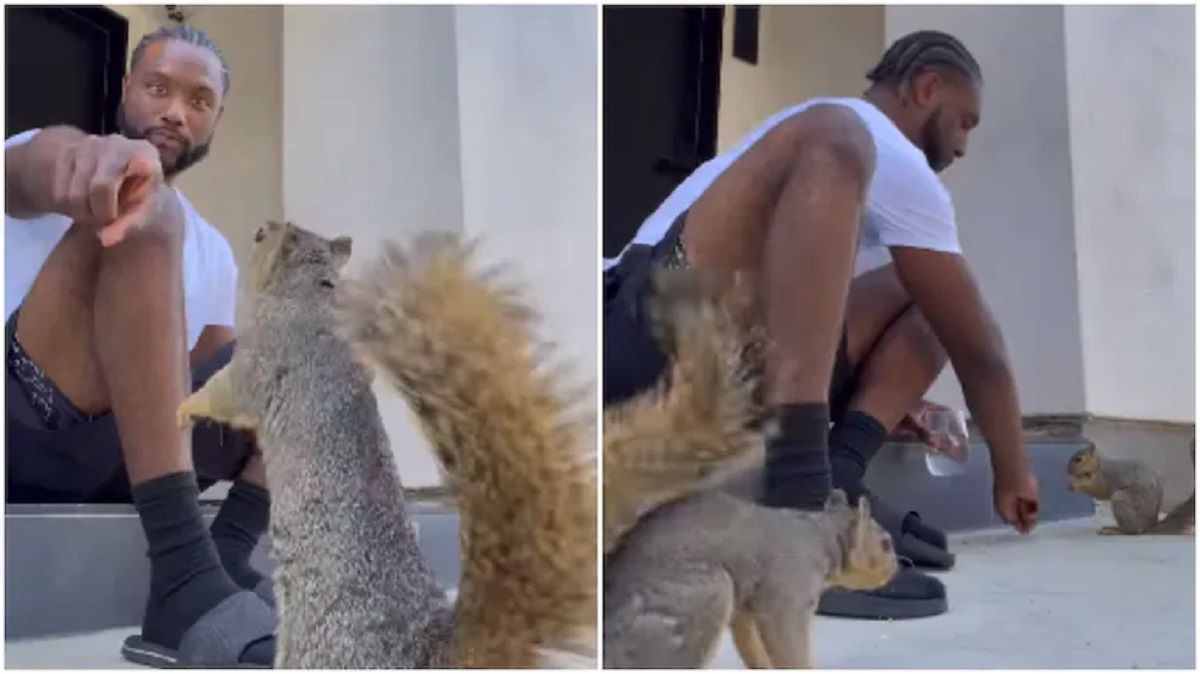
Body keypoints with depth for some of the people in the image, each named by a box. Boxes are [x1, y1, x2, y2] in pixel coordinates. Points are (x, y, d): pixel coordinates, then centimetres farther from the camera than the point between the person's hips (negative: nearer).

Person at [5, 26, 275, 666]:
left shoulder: (214, 252, 25)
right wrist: (83, 156, -40)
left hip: (122, 459, 5)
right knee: (140, 205, -26)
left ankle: (221, 565, -28)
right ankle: (187, 572, -42)